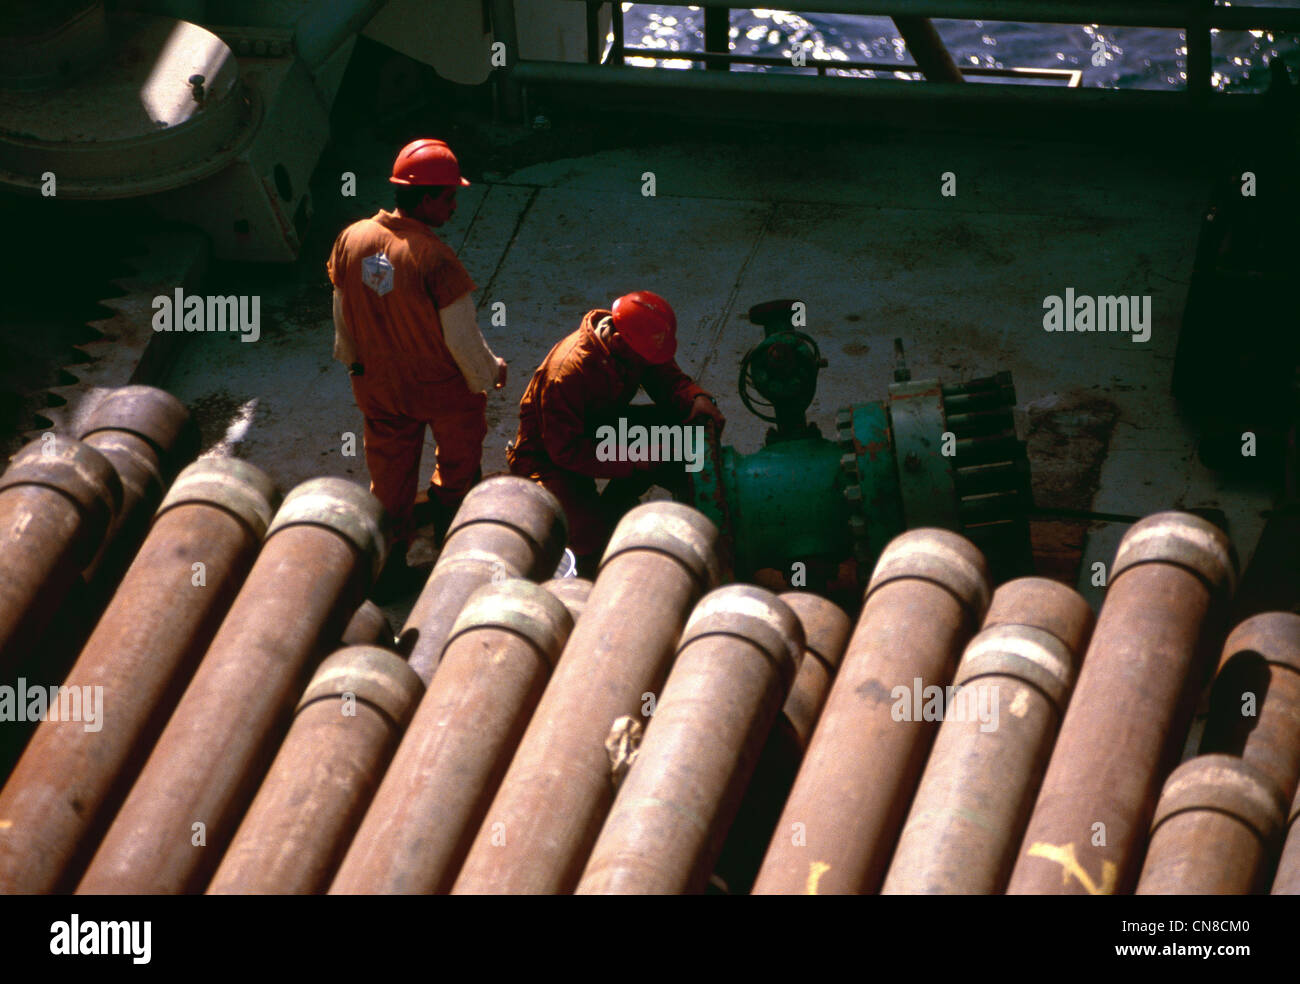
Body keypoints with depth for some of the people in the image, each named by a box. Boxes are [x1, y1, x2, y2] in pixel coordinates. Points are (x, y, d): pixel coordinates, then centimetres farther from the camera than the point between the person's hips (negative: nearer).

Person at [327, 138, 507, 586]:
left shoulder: (351, 239, -12)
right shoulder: (435, 258, -31)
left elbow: (343, 316, 2)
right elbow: (462, 336, -22)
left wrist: (354, 362, 20)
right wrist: (490, 372, -2)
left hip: (377, 385, 5)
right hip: (441, 385, -5)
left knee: (390, 477, 19)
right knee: (460, 449, 27)